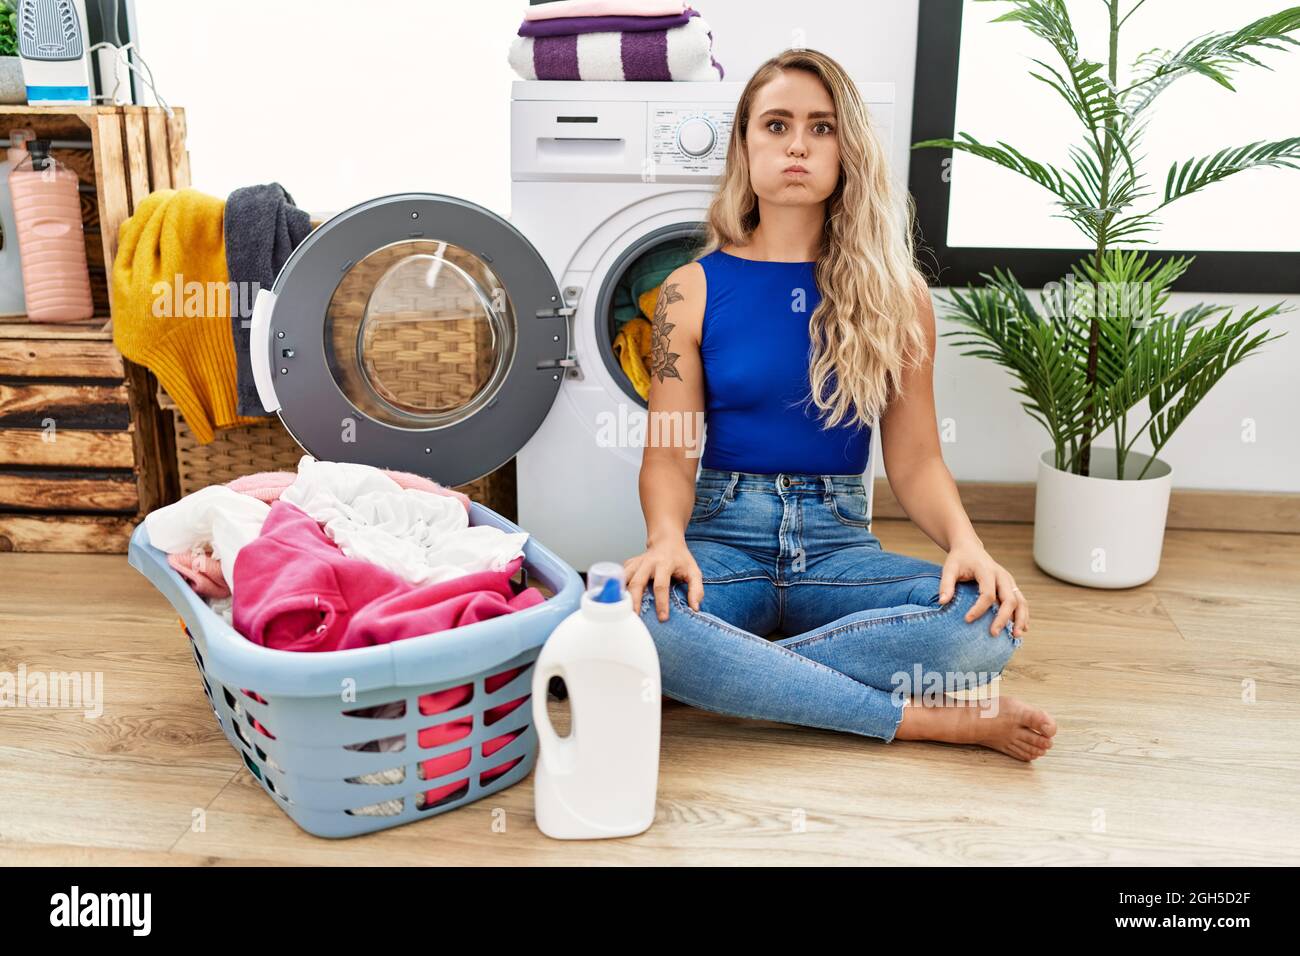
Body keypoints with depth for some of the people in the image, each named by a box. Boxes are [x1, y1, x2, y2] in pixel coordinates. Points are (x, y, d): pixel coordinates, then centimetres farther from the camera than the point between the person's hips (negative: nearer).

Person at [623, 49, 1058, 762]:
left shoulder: (896, 294, 4)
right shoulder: (694, 289, 2)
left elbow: (913, 459, 4)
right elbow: (668, 453, -2)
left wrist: (966, 542, -16)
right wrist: (667, 536, -24)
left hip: (839, 541, 1)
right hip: (725, 535, 0)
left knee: (988, 617, -28)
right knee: (625, 615, -36)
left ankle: (722, 675, -18)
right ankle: (928, 717, -23)